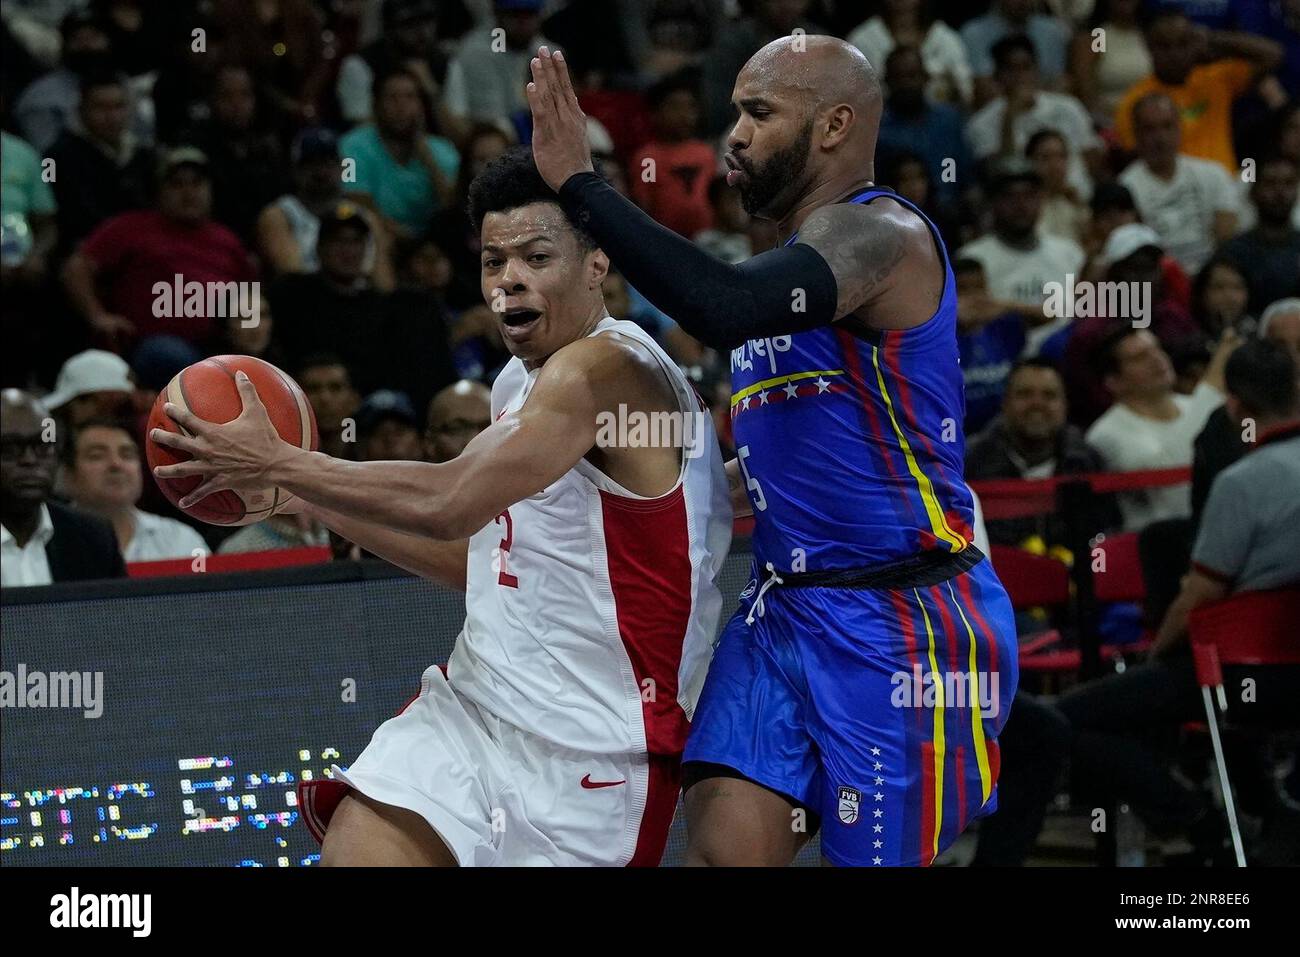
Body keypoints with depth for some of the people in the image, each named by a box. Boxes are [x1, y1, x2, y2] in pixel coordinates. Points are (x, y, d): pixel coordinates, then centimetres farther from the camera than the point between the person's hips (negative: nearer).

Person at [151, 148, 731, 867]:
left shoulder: (607, 369, -17)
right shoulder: (519, 383, 13)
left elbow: (447, 504, -24)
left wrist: (275, 461, -14)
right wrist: (308, 496, 18)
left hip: (592, 751, -8)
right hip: (471, 705, 8)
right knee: (350, 851, -7)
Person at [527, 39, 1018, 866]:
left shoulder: (878, 232, -14)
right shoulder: (797, 257, 17)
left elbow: (725, 308, -33)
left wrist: (578, 181, -27)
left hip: (906, 620, -8)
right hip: (789, 610, 8)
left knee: (875, 858, -1)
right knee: (728, 844, -6)